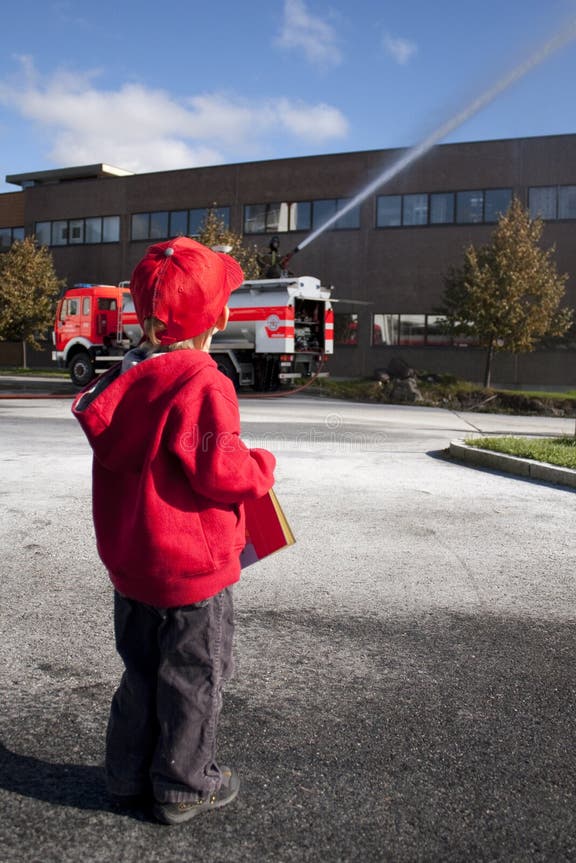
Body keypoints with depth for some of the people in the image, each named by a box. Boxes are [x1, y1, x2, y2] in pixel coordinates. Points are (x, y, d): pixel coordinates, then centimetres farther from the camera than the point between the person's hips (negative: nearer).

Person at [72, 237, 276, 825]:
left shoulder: (125, 378, 2)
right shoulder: (201, 385, -23)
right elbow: (221, 471, -25)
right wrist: (262, 467, -5)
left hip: (130, 558, 8)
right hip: (192, 564, -8)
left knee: (142, 668, 23)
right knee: (194, 678, 11)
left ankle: (128, 775, 36)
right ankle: (183, 787, 27)